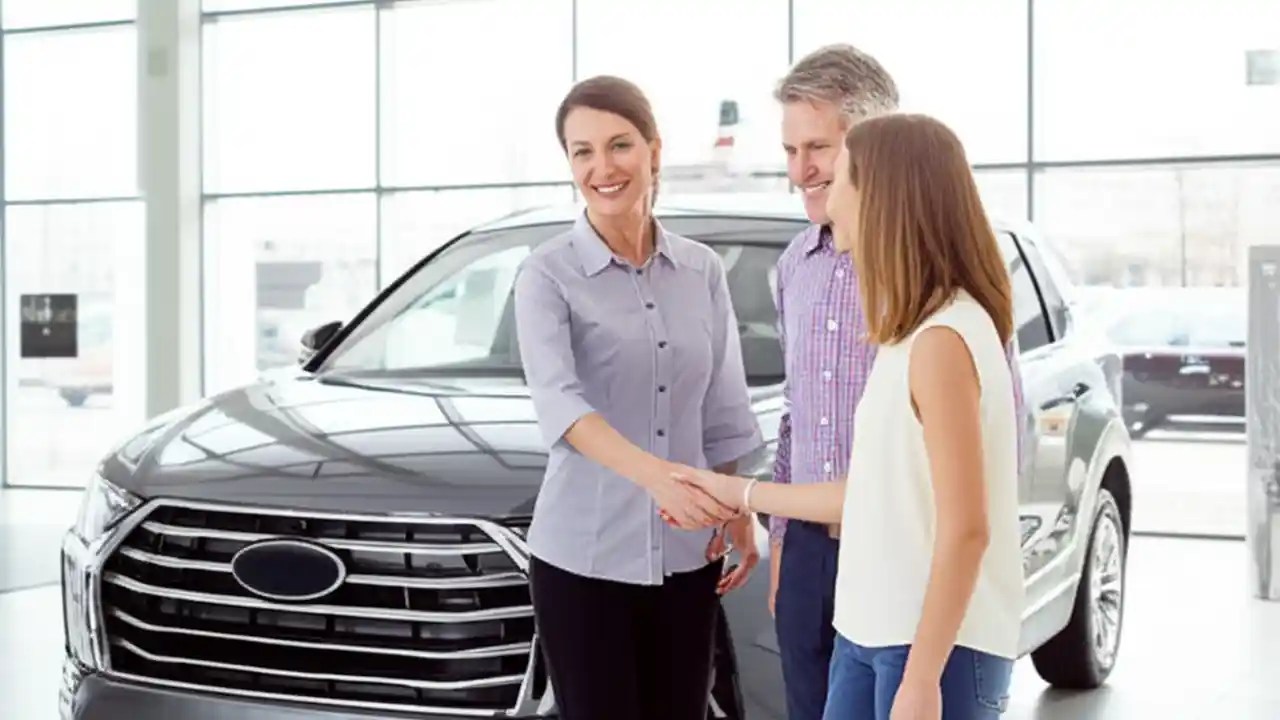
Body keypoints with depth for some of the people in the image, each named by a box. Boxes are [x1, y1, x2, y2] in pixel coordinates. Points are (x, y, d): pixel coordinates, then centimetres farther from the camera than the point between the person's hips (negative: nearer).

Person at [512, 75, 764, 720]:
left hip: (686, 553, 4)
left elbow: (722, 408, 12)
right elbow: (558, 402, -25)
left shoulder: (702, 269, 5)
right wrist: (655, 475, -40)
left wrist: (738, 513, 5)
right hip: (583, 556, -4)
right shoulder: (548, 274, -9)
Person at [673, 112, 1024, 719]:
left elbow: (965, 528, -20)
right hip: (870, 635, 9)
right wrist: (739, 493, 23)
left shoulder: (942, 339, -17)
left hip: (937, 646, -9)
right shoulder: (912, 333, 11)